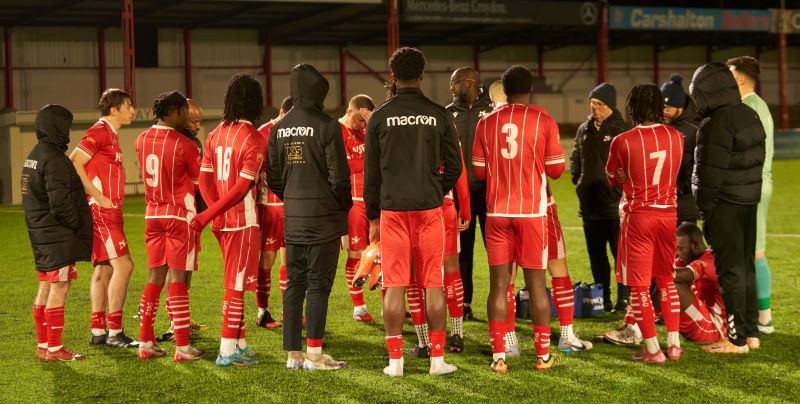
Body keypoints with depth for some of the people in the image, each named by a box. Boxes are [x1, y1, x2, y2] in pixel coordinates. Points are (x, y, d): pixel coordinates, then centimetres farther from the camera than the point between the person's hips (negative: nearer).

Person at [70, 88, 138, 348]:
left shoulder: (111, 135, 18)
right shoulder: (100, 131, -12)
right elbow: (73, 163, -19)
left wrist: (112, 201, 11)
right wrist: (98, 197, -19)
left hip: (108, 212, 10)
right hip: (102, 211, -10)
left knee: (104, 268, 11)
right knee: (123, 265, -11)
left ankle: (98, 331, 16)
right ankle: (114, 332, -8)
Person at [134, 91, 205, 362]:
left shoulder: (142, 140, 5)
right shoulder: (184, 145, -14)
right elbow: (201, 181, -4)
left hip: (153, 214, 6)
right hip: (180, 215, -6)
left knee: (155, 277, 11)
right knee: (178, 278, -4)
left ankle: (146, 343, 12)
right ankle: (182, 347, -1)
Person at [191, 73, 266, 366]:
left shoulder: (215, 135, 9)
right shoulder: (254, 139, -12)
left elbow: (204, 180, 5)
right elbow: (242, 187, -18)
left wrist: (215, 215, -1)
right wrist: (208, 217, -15)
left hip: (223, 220, 7)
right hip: (243, 221, -7)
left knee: (235, 284, 16)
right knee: (236, 285, -2)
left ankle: (239, 343, 22)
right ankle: (228, 350, 0)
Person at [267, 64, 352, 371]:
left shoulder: (278, 129, 6)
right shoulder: (326, 126, -12)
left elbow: (273, 177, 9)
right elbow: (339, 176, -12)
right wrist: (345, 206, 4)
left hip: (292, 219, 5)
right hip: (323, 218, -5)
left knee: (294, 284, 10)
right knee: (318, 285, -1)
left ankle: (293, 353, 14)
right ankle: (314, 354, 0)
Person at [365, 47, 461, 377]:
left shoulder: (380, 117, 1)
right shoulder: (438, 115, 1)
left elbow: (371, 172, 3)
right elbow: (454, 166, 4)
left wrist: (373, 216, 11)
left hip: (392, 209, 0)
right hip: (429, 208, 0)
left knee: (394, 286, 3)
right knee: (433, 284, 6)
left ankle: (395, 360, 5)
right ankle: (437, 358, 8)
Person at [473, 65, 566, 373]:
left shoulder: (487, 122, 3)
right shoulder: (543, 121, -4)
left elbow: (479, 171, 6)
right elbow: (556, 169, -2)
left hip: (497, 212, 2)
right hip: (532, 211, -2)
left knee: (499, 284, 4)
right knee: (536, 282, 6)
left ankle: (498, 356, 3)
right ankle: (543, 355, 12)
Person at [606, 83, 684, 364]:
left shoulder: (623, 141, -13)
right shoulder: (676, 137, -1)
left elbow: (613, 179, 3)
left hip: (638, 216, -4)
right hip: (669, 213, 4)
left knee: (639, 285, 5)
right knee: (666, 280, 18)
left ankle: (652, 349, 5)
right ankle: (674, 344, 17)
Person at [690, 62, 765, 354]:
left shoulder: (717, 123, -19)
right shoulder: (750, 115, 9)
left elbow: (710, 171, -19)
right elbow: (756, 160, 13)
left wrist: (703, 205, -8)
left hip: (725, 205, -9)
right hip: (750, 200, 9)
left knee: (730, 270, -3)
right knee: (746, 266, 16)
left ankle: (737, 338, 0)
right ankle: (750, 330, 23)